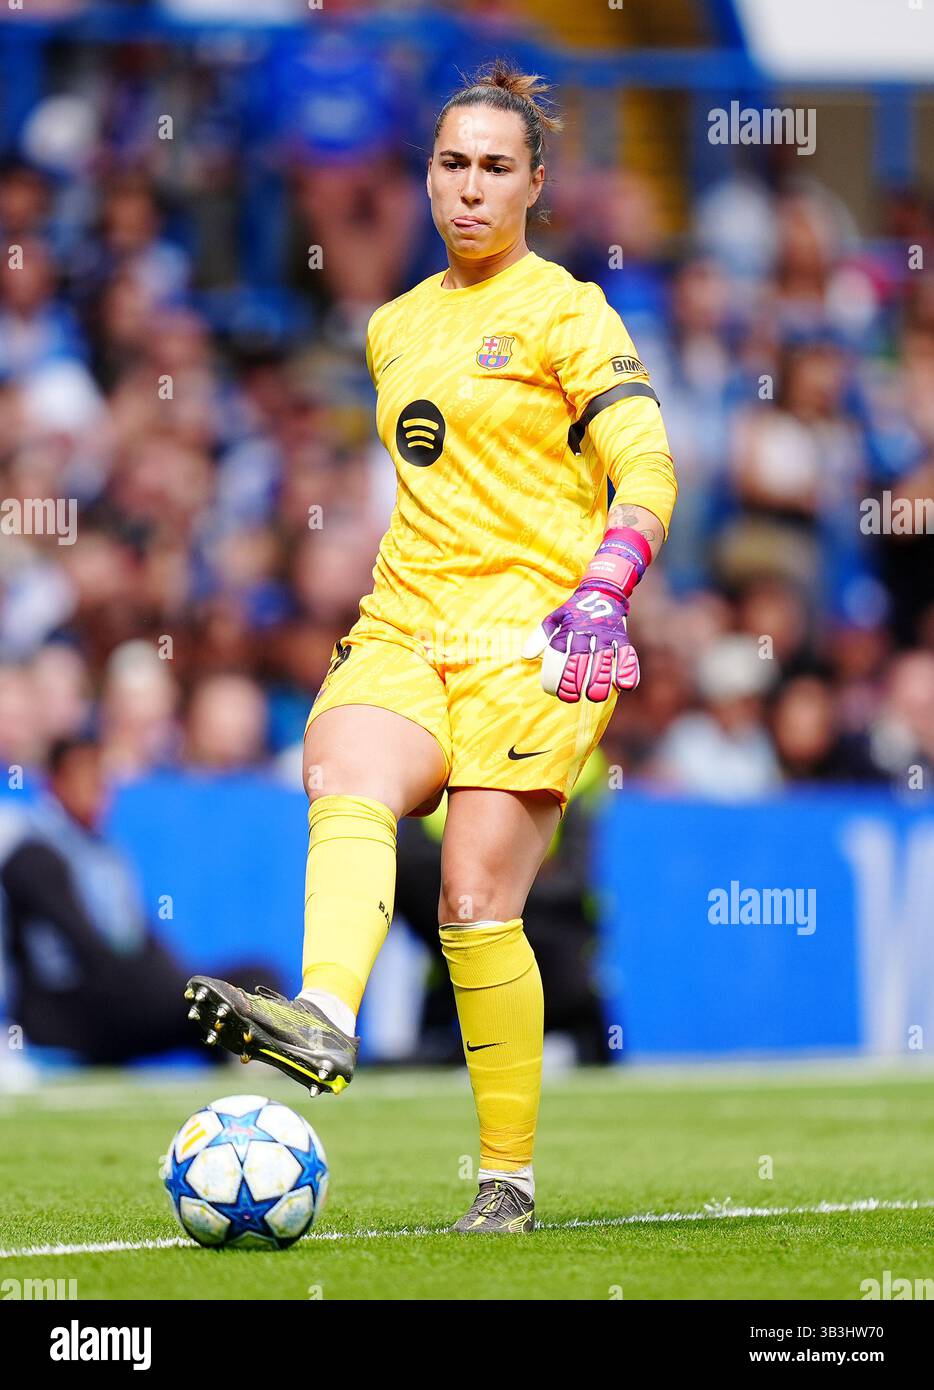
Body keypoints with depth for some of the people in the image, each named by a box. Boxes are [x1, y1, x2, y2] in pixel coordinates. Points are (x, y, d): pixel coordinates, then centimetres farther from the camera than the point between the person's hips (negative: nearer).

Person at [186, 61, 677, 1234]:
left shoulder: (565, 314, 1)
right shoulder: (394, 328, 20)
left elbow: (647, 475, -7)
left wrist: (601, 596, -21)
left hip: (531, 638, -5)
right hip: (405, 630, 5)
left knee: (477, 905, -12)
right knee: (344, 776, -29)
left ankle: (508, 1175, 1)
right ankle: (322, 1023, -54)